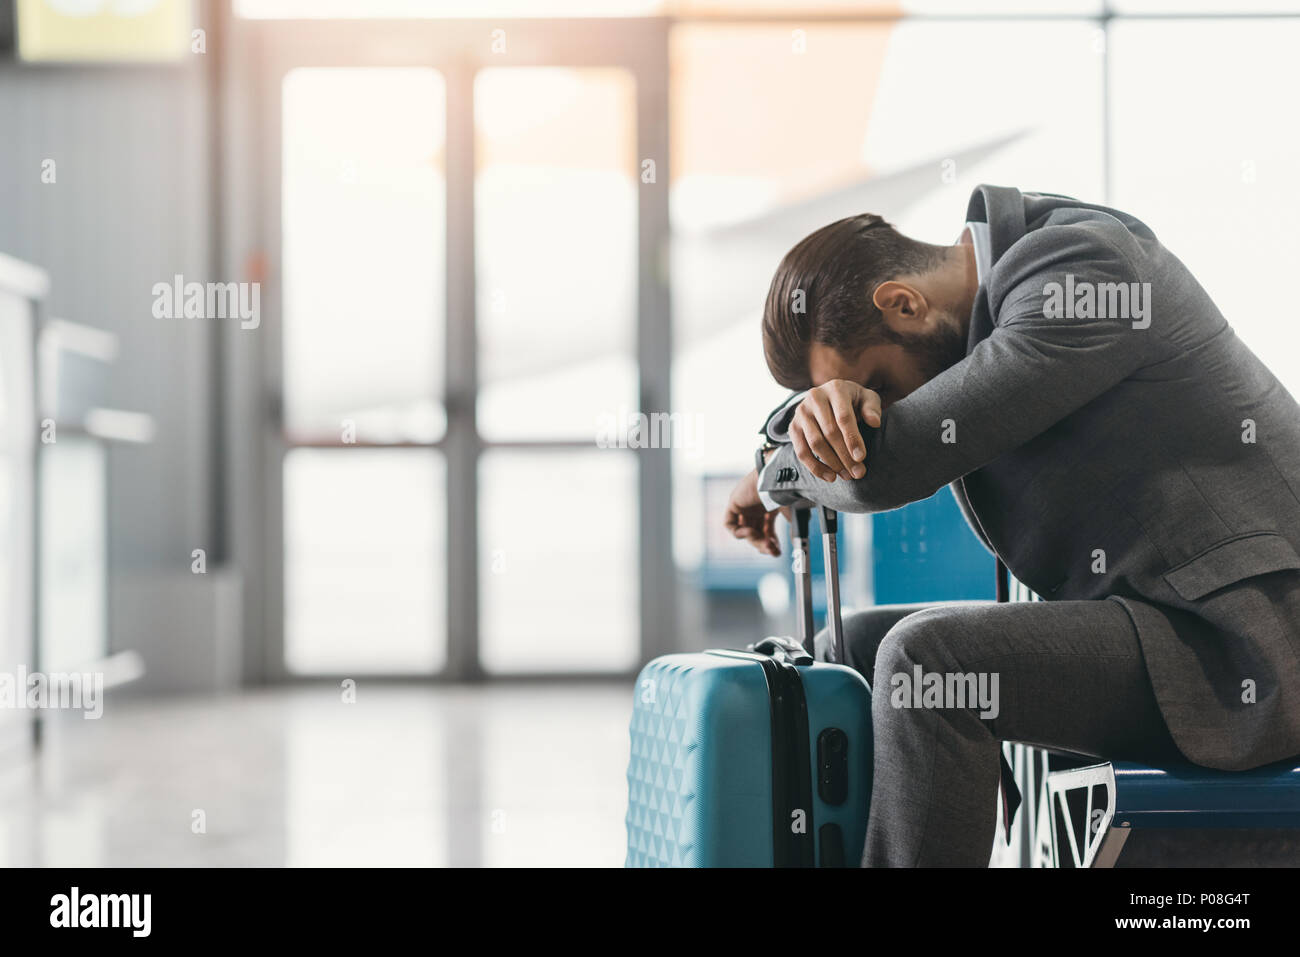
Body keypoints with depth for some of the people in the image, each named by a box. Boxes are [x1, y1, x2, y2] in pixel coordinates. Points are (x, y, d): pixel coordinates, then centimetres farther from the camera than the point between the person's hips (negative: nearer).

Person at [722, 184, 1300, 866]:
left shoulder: (1085, 271, -18)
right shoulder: (980, 302, 11)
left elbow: (894, 460, -22)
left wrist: (775, 477, -1)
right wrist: (824, 404, -11)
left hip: (1245, 650, -10)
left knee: (927, 660, -25)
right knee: (857, 648, 12)